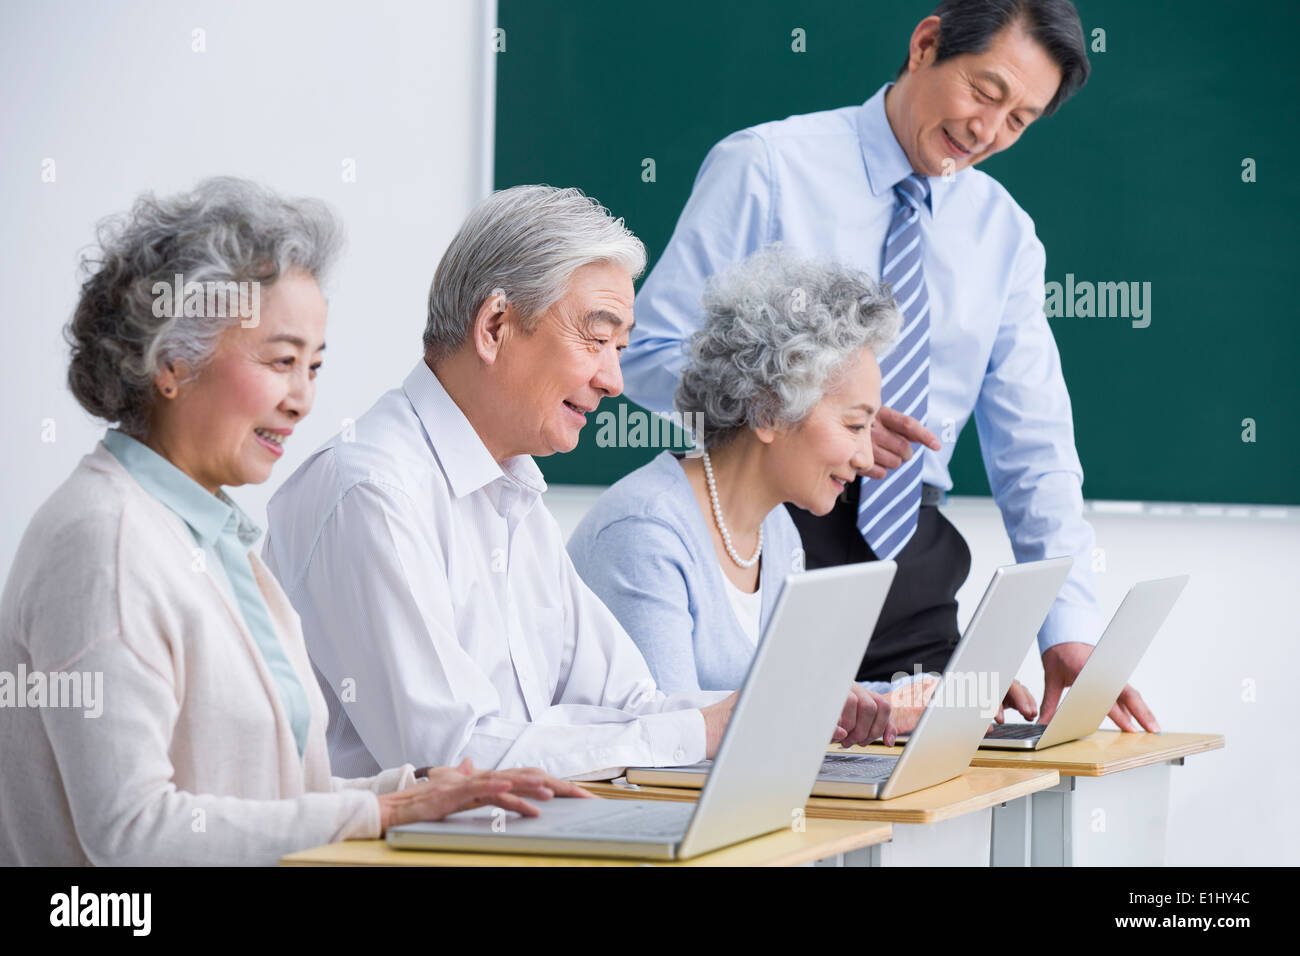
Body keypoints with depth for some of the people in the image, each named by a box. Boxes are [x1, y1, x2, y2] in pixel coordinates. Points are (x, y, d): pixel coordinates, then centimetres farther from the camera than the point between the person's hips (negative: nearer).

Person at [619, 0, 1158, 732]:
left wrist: (1069, 627, -7)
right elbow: (650, 355, -8)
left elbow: (1034, 451, 6)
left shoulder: (1003, 232, 11)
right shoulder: (767, 169, -3)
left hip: (912, 555, 4)